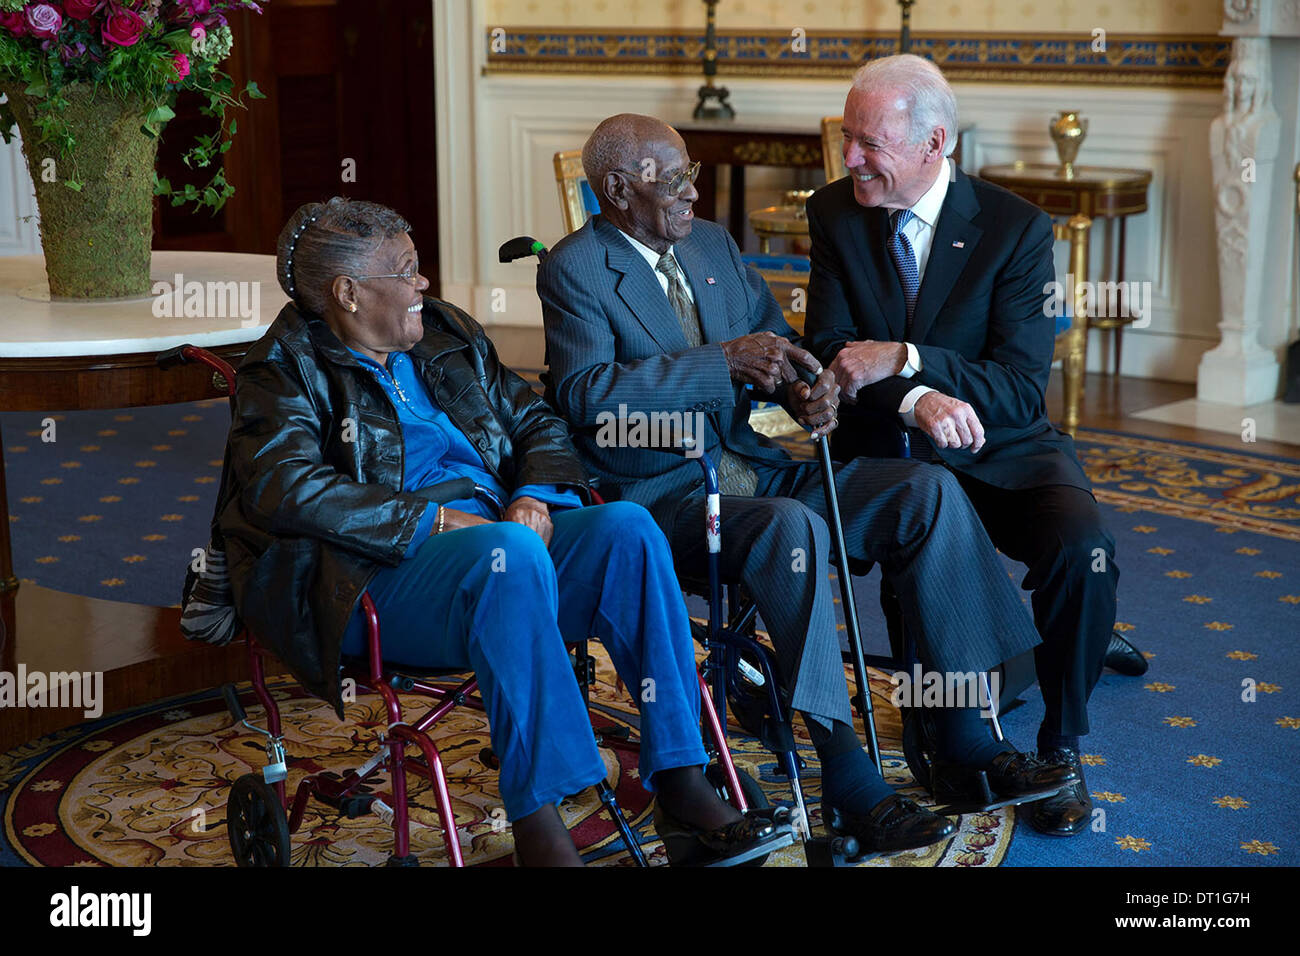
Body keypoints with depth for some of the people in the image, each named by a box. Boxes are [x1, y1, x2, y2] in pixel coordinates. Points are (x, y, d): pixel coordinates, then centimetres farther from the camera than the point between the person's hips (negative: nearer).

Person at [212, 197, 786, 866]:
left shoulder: (448, 335, 23)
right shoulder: (288, 368, 4)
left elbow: (536, 422, 23)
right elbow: (282, 486, -14)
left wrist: (534, 498, -1)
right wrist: (435, 520, -19)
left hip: (502, 539, 6)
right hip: (382, 574, -6)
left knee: (626, 526, -22)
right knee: (510, 552, -37)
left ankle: (681, 789, -25)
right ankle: (537, 828, -37)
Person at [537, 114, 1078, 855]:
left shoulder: (713, 244, 17)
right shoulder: (574, 269, -5)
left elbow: (777, 337, 23)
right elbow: (587, 392, -19)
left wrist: (808, 389, -2)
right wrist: (726, 361, -23)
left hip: (759, 466, 7)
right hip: (666, 495, -7)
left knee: (929, 492, -13)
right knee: (792, 527, -38)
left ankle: (966, 744, -12)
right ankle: (848, 779, -31)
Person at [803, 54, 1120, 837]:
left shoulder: (1017, 227, -7)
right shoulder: (835, 213, 1)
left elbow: (1021, 388, -11)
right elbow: (830, 355, -4)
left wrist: (904, 359, -24)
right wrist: (914, 401, -24)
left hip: (1005, 450, -1)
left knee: (1083, 548, -28)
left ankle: (1061, 746, -5)